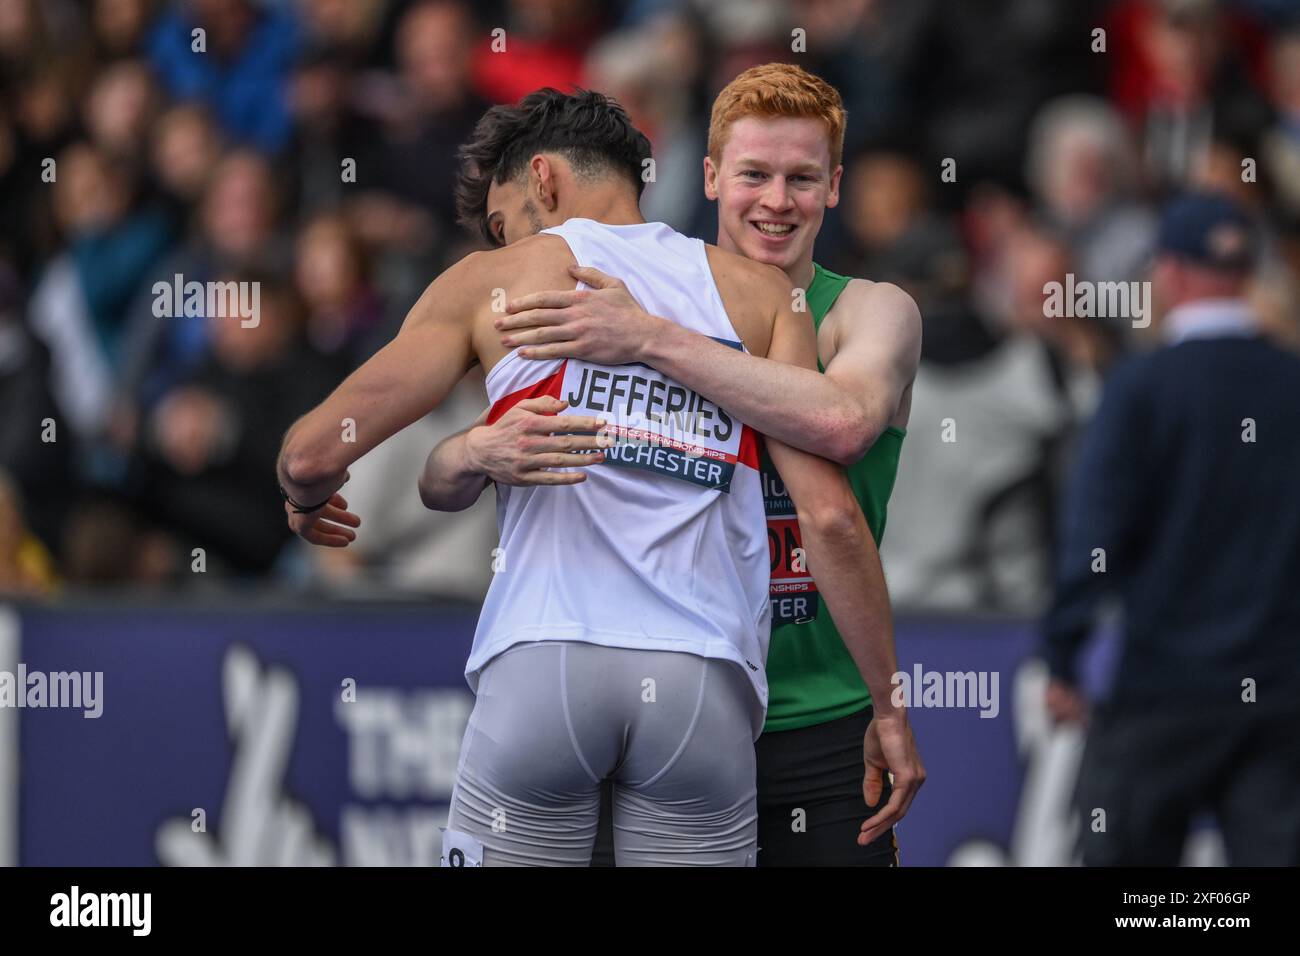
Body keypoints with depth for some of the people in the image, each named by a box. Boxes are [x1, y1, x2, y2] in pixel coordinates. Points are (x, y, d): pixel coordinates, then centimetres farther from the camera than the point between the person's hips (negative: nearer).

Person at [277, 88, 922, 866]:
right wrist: (891, 701, 9)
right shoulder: (753, 291, 16)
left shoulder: (492, 283, 12)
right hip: (705, 684, 1)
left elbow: (313, 454, 7)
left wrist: (307, 502, 30)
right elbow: (830, 514, 5)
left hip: (542, 664, -1)